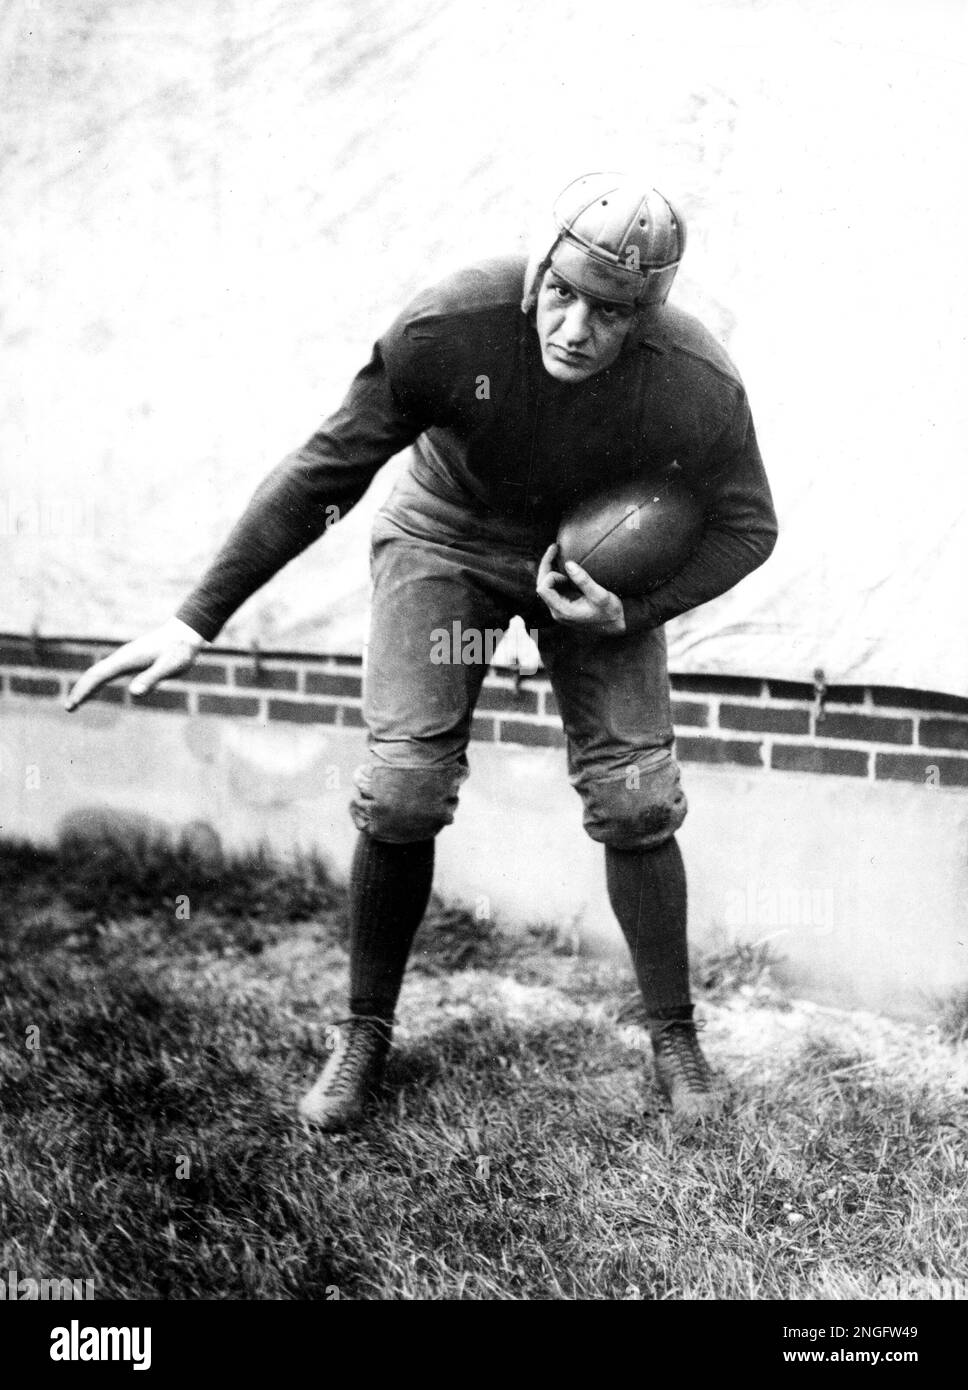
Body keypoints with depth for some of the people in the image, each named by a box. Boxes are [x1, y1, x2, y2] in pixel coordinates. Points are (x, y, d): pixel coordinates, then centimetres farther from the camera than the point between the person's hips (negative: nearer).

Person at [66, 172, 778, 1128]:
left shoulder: (698, 388, -29)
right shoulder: (446, 329, -32)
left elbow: (746, 527, -9)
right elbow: (324, 471, -21)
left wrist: (632, 612, -25)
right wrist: (196, 620, -21)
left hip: (599, 559, 1)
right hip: (447, 538, 0)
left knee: (634, 798, -7)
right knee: (402, 789, -11)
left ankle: (674, 1038, 15)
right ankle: (364, 1033, 10)